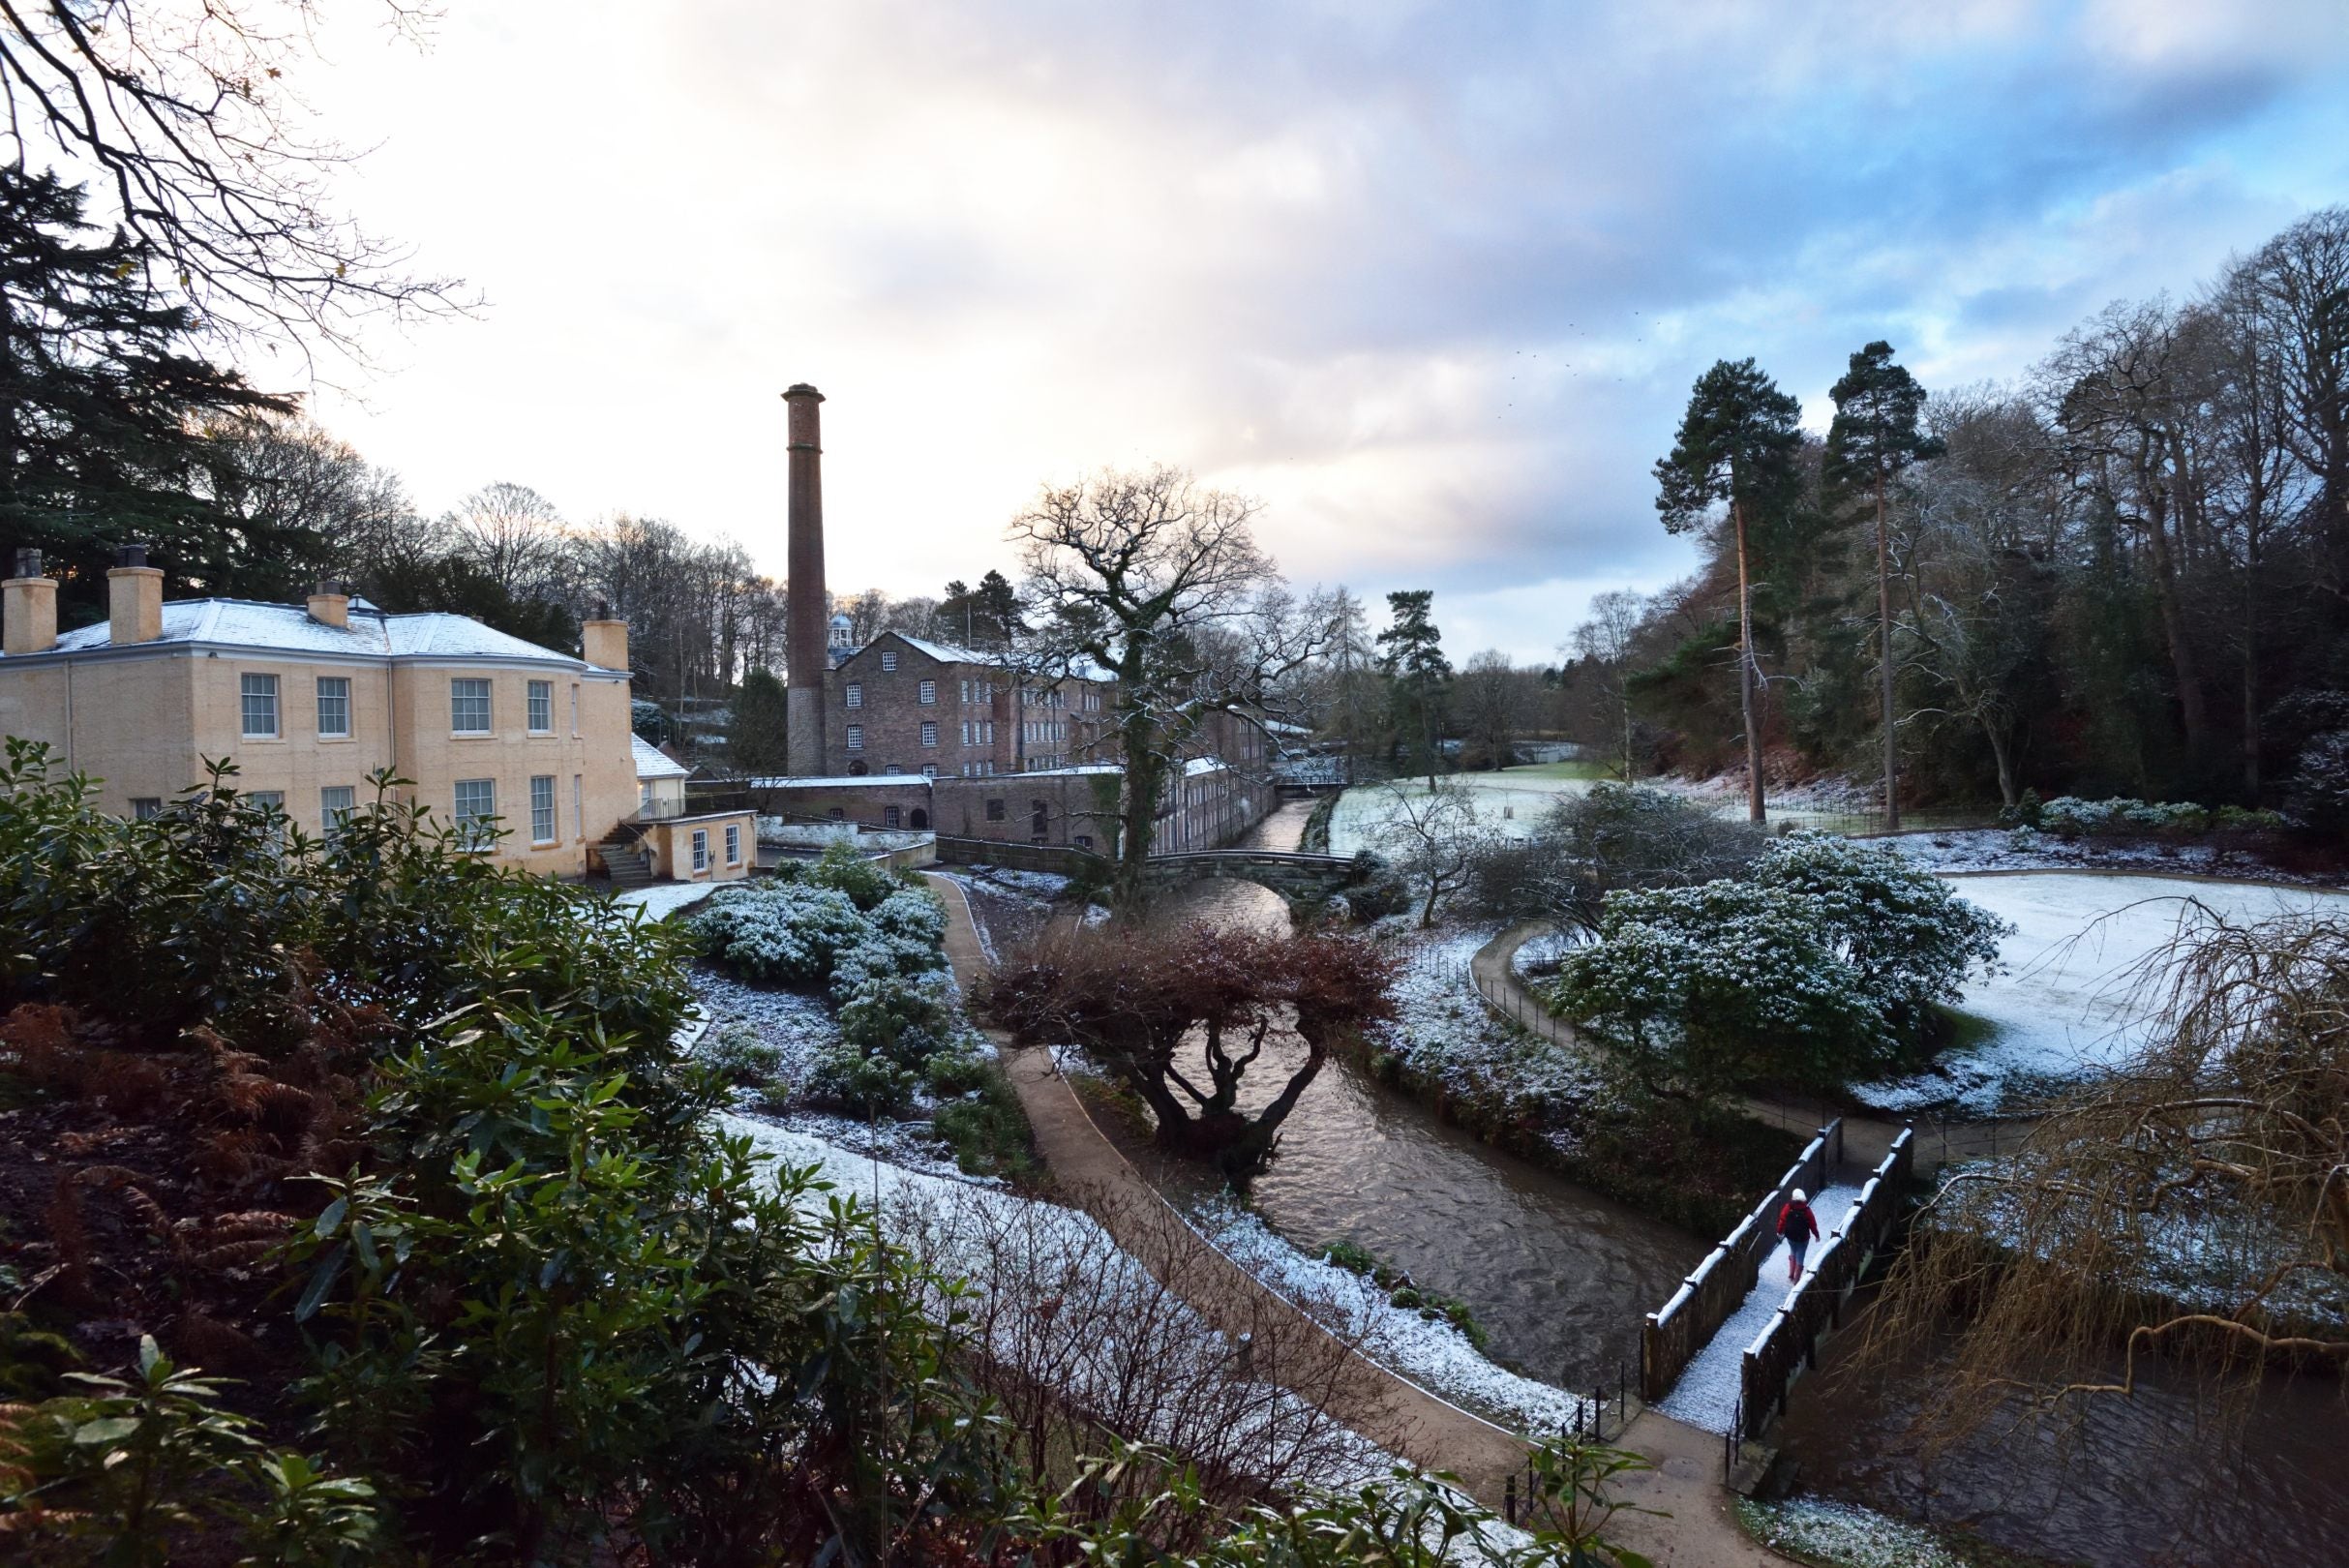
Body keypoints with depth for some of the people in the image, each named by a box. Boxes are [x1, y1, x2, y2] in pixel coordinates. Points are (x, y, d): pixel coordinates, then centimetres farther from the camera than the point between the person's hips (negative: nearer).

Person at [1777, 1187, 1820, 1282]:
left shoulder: (1788, 1207, -13)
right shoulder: (1806, 1210, -18)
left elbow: (1782, 1220, -5)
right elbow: (1812, 1224, -9)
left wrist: (1780, 1231, 12)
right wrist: (1816, 1234, 9)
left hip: (1790, 1236, 2)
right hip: (1803, 1238, -2)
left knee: (1793, 1253, 26)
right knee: (1799, 1257, 10)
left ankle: (1791, 1274, 27)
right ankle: (1797, 1279, 16)